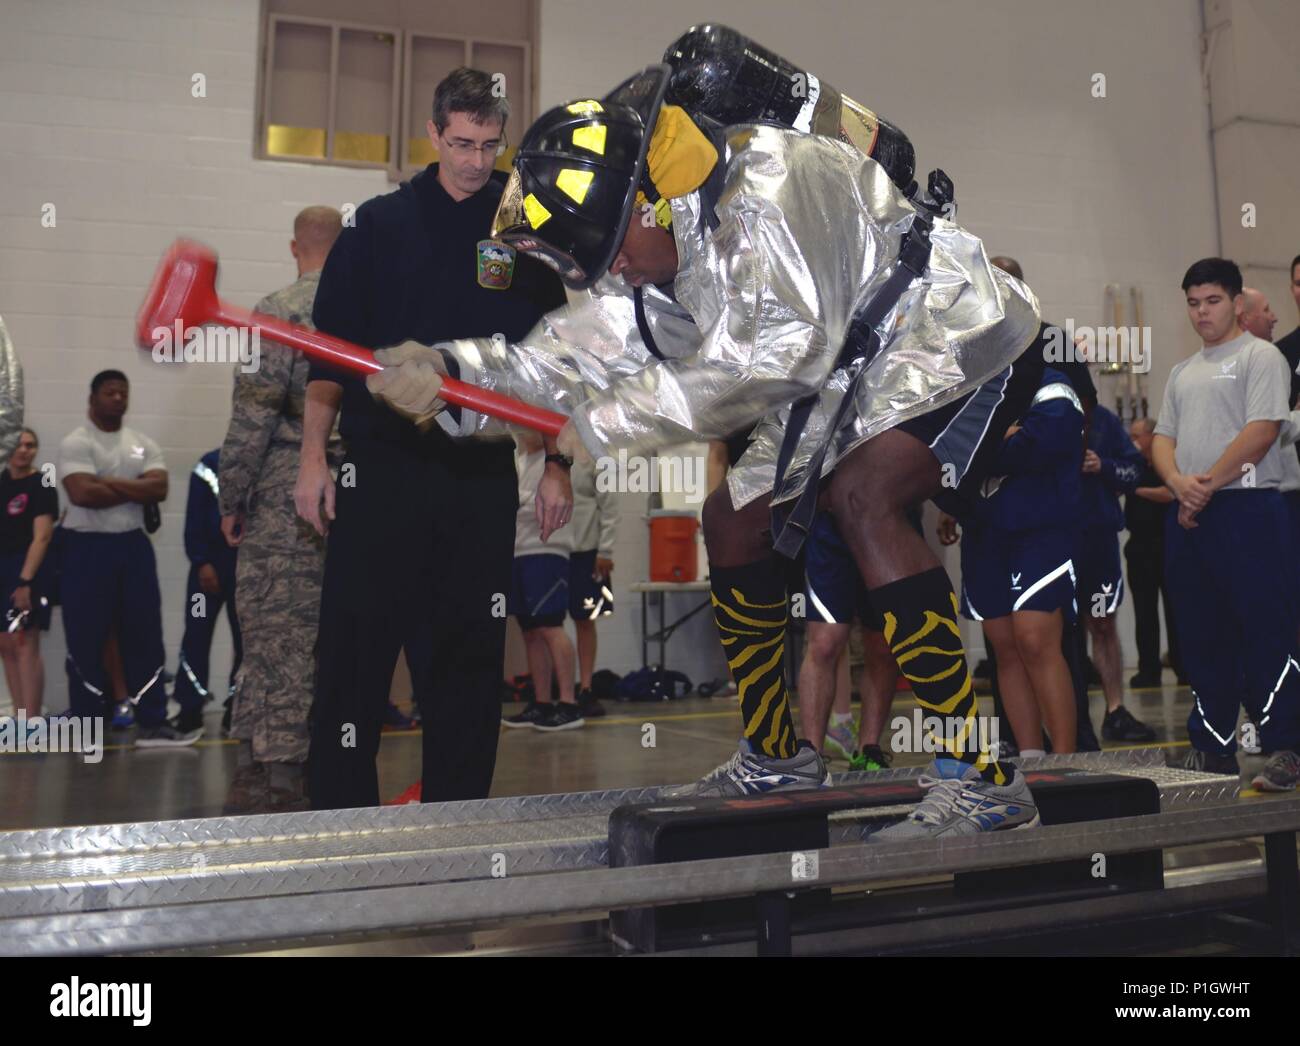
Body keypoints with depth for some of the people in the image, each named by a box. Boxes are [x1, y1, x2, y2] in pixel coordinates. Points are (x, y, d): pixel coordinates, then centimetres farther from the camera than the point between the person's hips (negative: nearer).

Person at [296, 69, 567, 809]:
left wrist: (558, 467, 6)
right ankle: (340, 809, 12)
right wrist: (314, 457, -1)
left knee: (469, 658, 6)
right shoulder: (379, 224, 6)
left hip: (485, 476, 1)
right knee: (357, 646, 0)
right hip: (381, 467, -1)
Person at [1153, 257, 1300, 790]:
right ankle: (1211, 747, 18)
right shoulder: (1182, 373, 21)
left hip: (1246, 507, -7)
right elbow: (1163, 438, 16)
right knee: (1201, 636, 10)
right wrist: (1179, 482, -4)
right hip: (1188, 516, 7)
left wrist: (1208, 484, -12)